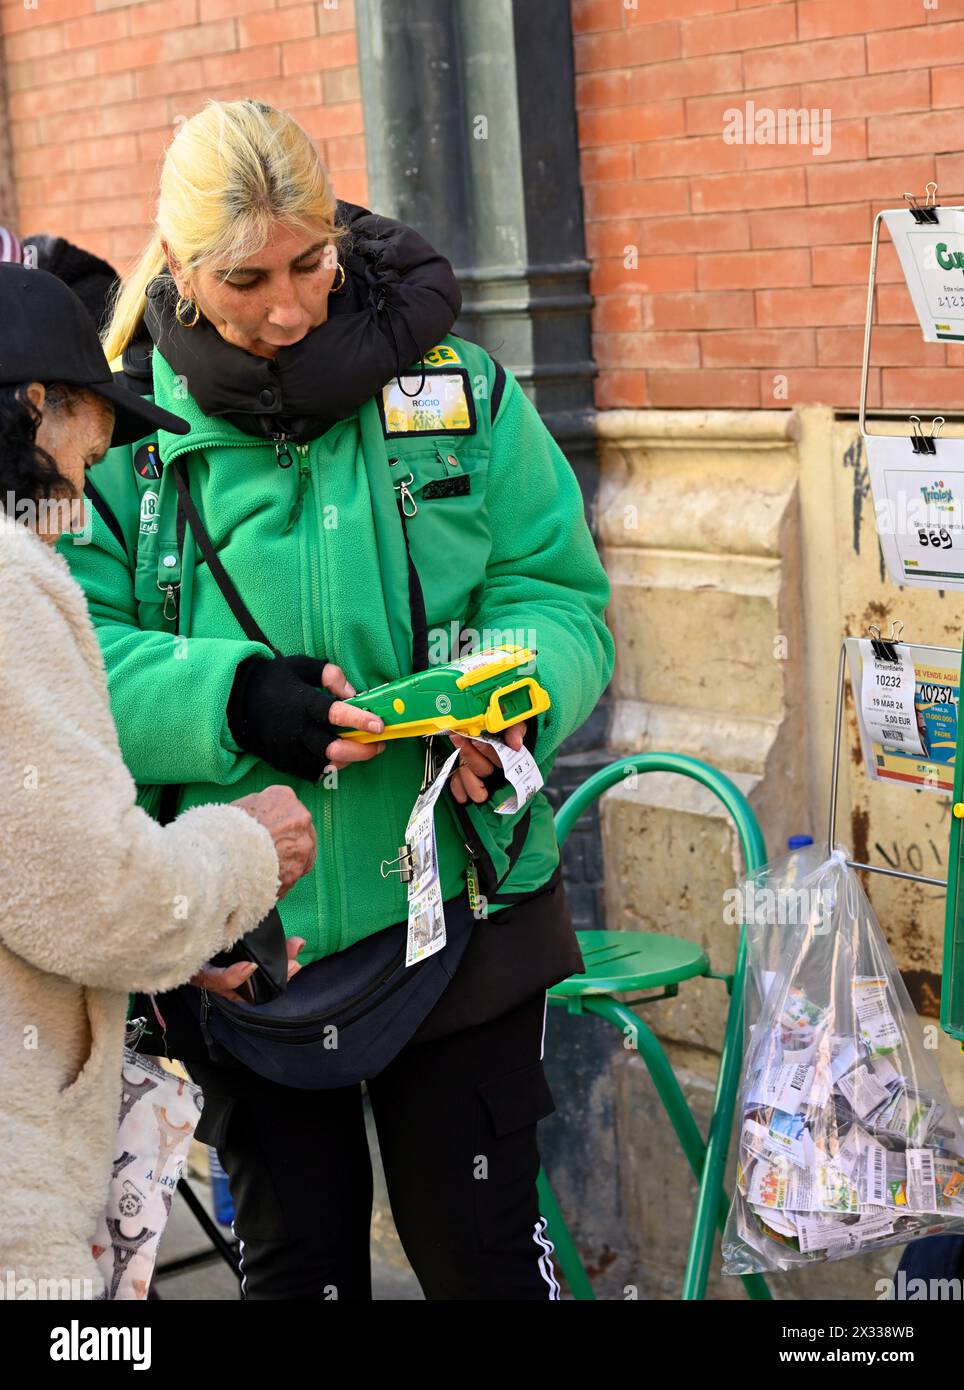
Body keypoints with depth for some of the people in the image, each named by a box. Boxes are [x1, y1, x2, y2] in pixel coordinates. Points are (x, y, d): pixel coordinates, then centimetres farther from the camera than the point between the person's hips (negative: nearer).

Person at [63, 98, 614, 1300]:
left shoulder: (458, 395, -2)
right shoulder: (127, 431, -4)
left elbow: (559, 593, -1)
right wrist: (232, 701, -27)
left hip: (457, 918, 0)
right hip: (239, 945, 1)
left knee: (482, 1250, 11)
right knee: (294, 1257, 17)